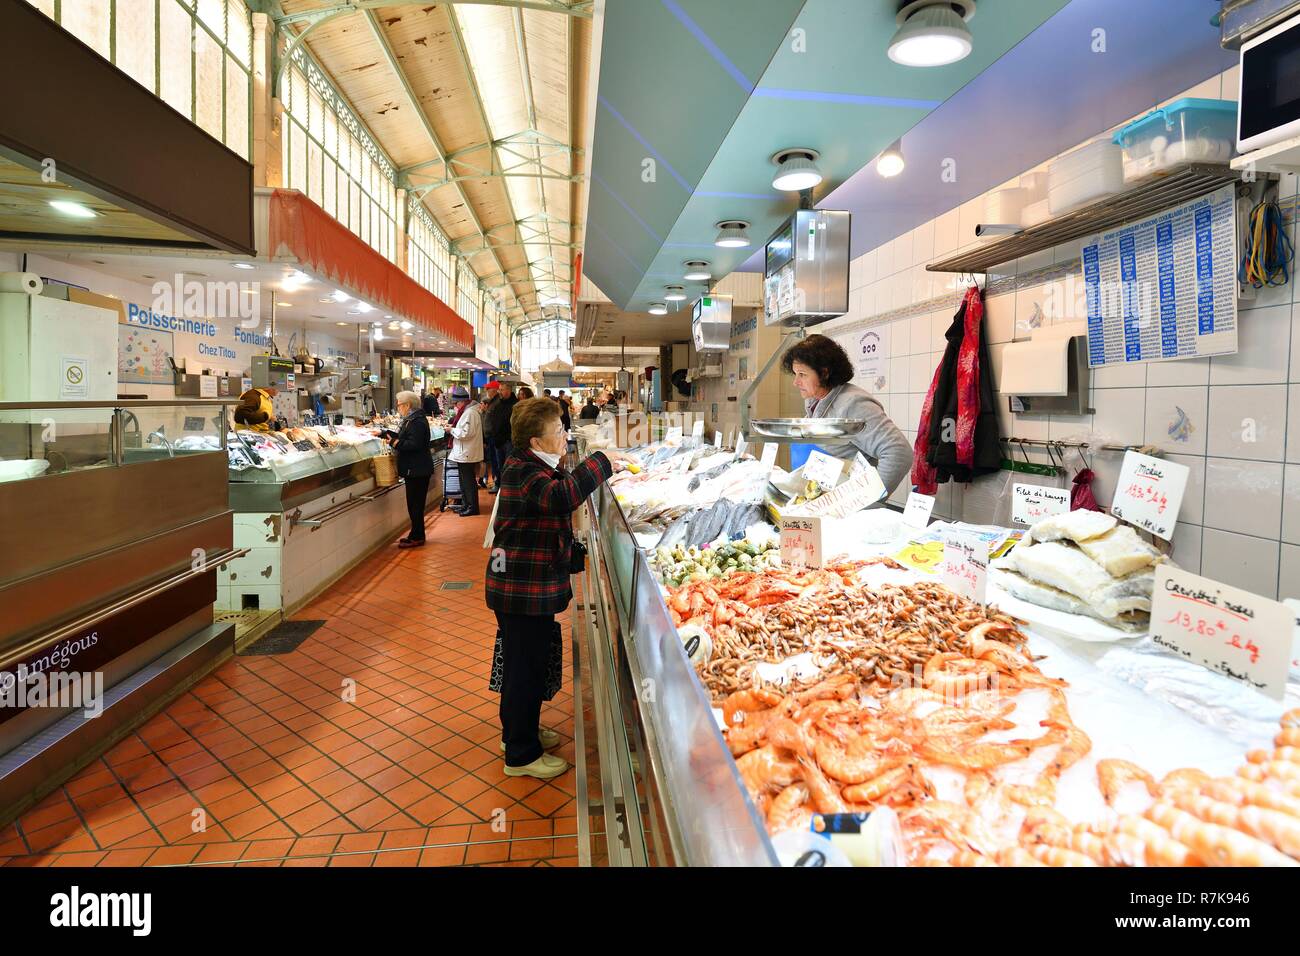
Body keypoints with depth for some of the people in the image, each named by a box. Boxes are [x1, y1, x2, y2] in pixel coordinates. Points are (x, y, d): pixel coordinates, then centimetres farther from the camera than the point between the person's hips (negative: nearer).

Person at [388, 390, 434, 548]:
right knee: (415, 503, 15)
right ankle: (416, 535, 24)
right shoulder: (411, 419, 16)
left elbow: (414, 444, -26)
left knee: (415, 504, -4)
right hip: (414, 469, 11)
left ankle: (417, 537, 4)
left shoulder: (417, 422, -18)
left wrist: (396, 443, -18)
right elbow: (403, 437, 18)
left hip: (417, 470, -11)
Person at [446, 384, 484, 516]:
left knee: (468, 481, -3)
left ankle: (473, 507, 5)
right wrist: (454, 429, 8)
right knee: (464, 480, 17)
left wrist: (452, 430, -13)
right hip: (463, 453, 11)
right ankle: (467, 505, 26)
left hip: (467, 454, -11)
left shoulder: (470, 413, -20)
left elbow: (466, 433, -26)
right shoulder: (466, 411, 13)